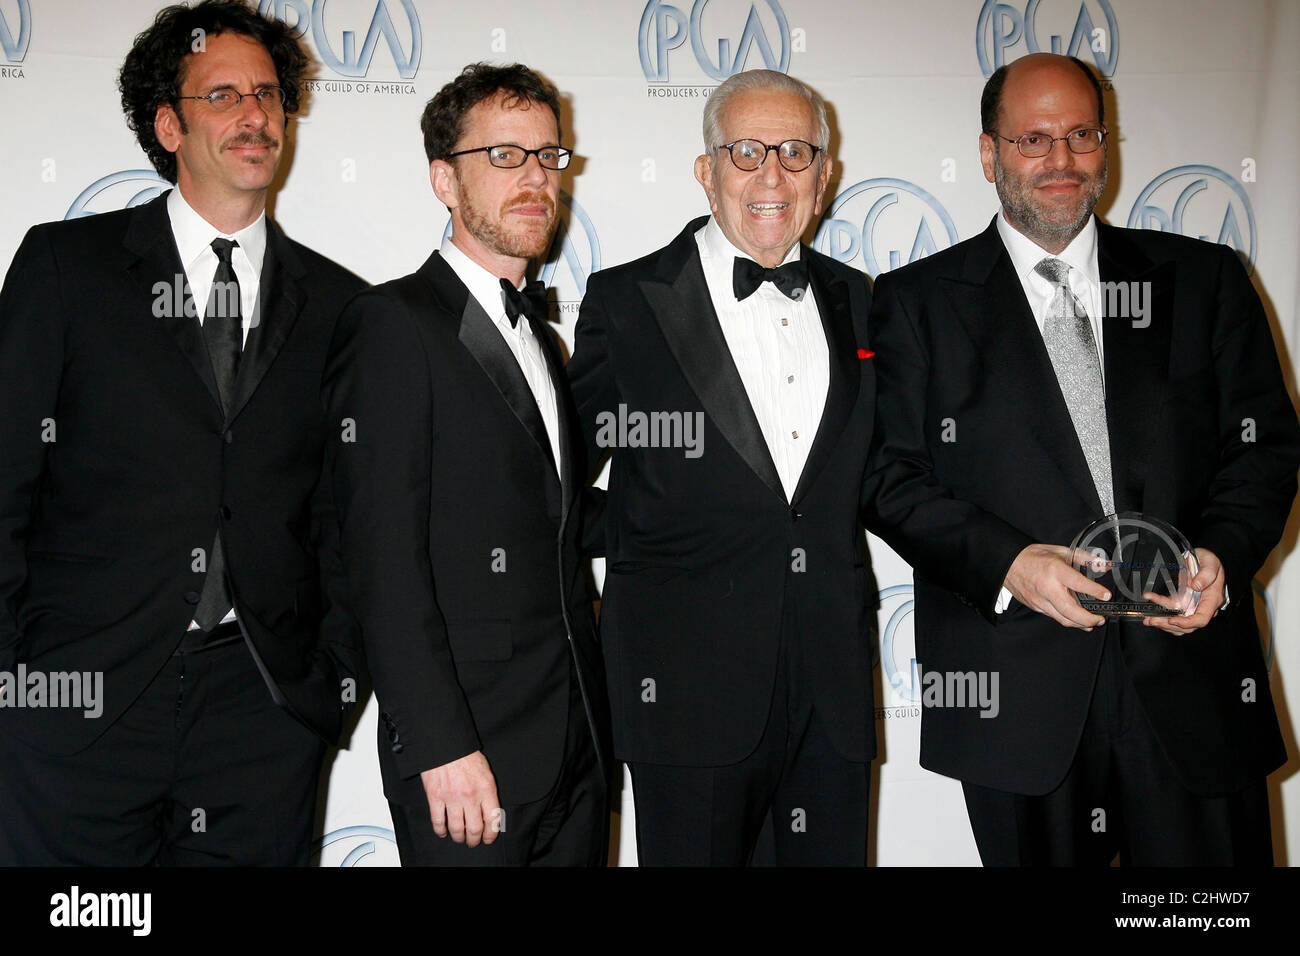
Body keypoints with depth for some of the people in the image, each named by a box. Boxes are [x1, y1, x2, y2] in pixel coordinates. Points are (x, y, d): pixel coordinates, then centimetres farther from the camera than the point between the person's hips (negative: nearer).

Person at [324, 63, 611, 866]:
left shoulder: (543, 337, 16)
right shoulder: (393, 325, -8)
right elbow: (385, 557, -15)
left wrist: (594, 729, 11)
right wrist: (441, 746, -19)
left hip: (579, 745, 7)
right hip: (468, 752, -7)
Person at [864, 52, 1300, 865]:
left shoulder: (1203, 280, 10)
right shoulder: (919, 301, 5)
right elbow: (890, 475, -1)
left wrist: (1223, 552, -11)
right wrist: (1006, 563, -16)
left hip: (1194, 676, 2)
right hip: (1016, 697, -1)